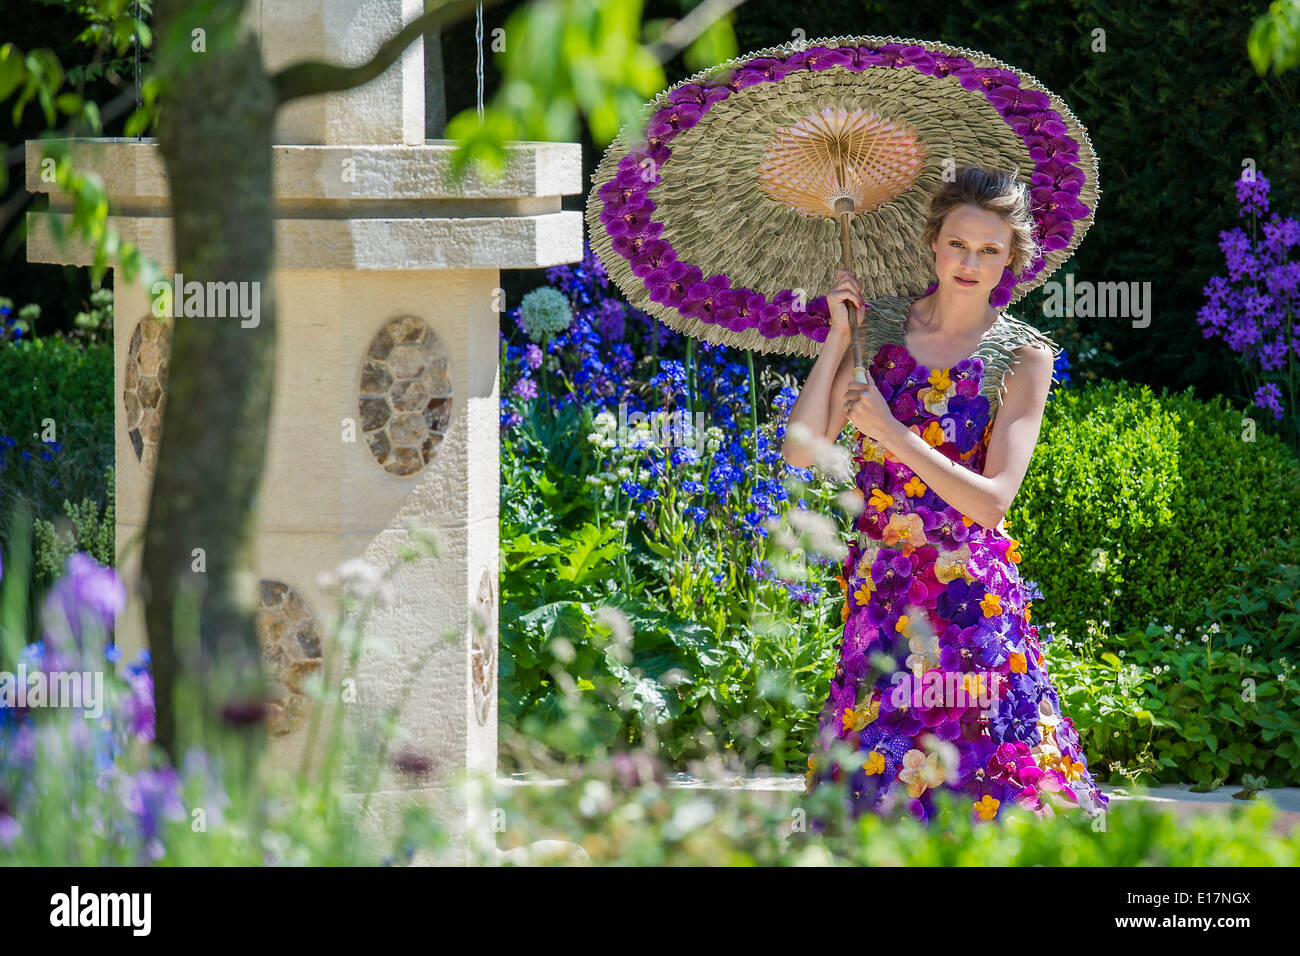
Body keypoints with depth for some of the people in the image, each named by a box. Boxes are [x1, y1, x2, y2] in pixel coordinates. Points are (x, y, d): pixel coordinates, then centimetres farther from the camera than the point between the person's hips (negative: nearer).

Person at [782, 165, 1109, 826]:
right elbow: (800, 450, -3)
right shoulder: (876, 325, 4)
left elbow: (993, 499, -13)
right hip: (878, 587, 2)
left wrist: (893, 434, -18)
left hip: (973, 595, -2)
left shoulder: (1023, 356, -4)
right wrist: (838, 337, -8)